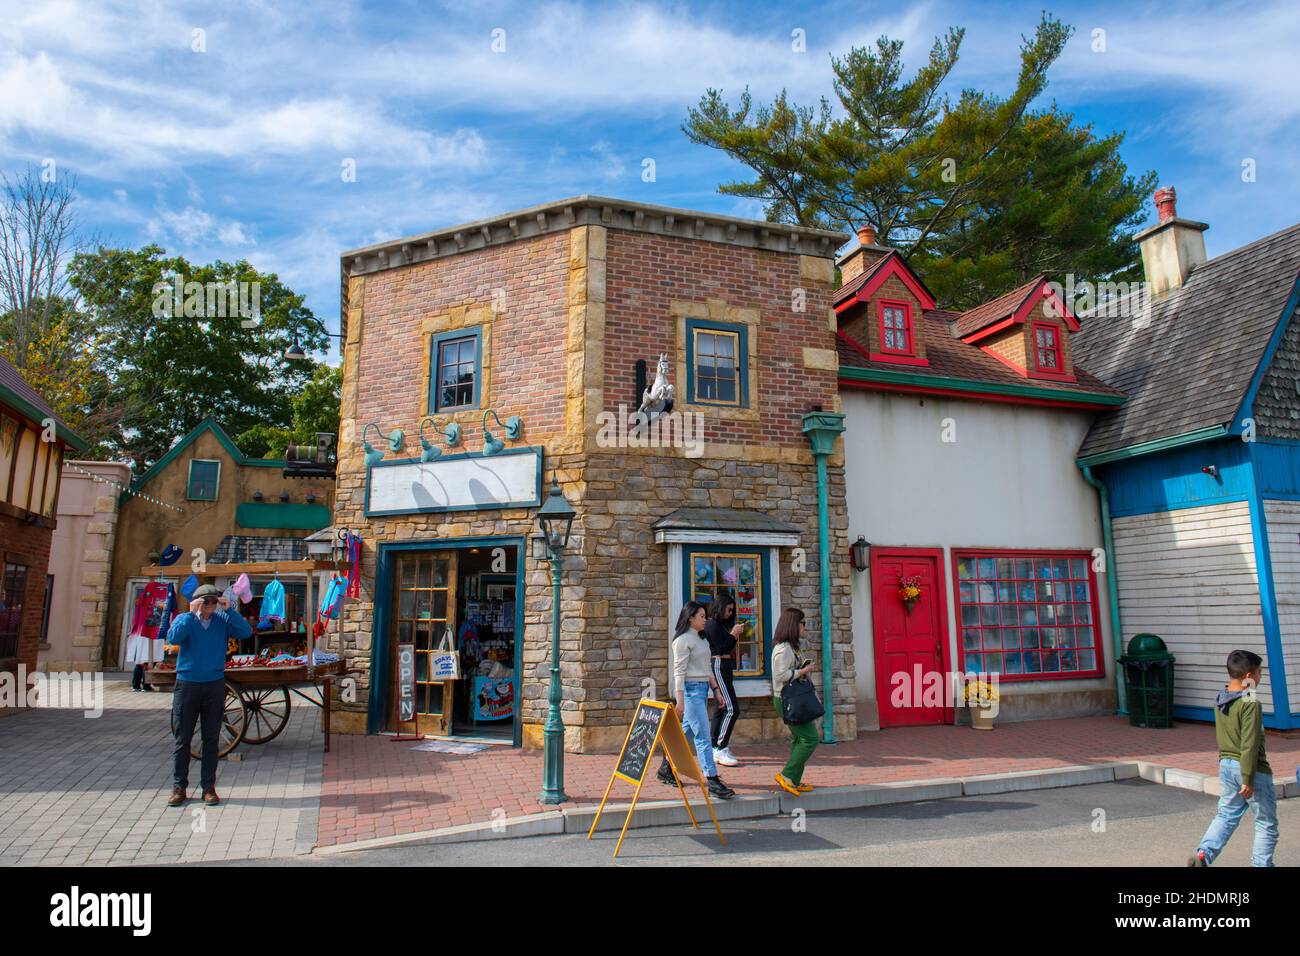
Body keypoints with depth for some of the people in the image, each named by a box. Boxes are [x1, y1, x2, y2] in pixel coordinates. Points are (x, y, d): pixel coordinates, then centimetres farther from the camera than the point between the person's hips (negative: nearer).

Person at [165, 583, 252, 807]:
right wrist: (192, 613, -21)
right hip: (187, 685, -1)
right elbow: (173, 638, -19)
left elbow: (246, 632, -11)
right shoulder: (184, 619, 0)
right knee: (182, 738, 5)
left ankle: (209, 787, 14)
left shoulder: (222, 621, 2)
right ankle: (179, 787, 16)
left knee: (211, 739, 6)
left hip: (215, 685, 1)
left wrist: (228, 610, -17)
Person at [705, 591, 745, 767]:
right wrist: (733, 634, -9)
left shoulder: (720, 625, 18)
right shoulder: (712, 625, -12)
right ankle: (721, 750, -11)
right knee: (732, 708, -14)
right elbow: (721, 649, -16)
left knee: (721, 708, 11)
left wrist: (735, 634, 6)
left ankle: (714, 749, 16)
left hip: (725, 667, 11)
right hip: (718, 666, -11)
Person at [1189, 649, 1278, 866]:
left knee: (1226, 815, 14)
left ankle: (1203, 854, 1)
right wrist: (1248, 780, -18)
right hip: (1252, 769, -7)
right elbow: (1249, 745, -21)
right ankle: (1261, 863, 14)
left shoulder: (1220, 700, 4)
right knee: (1266, 823, 11)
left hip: (1226, 765, 7)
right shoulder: (1251, 704, -20)